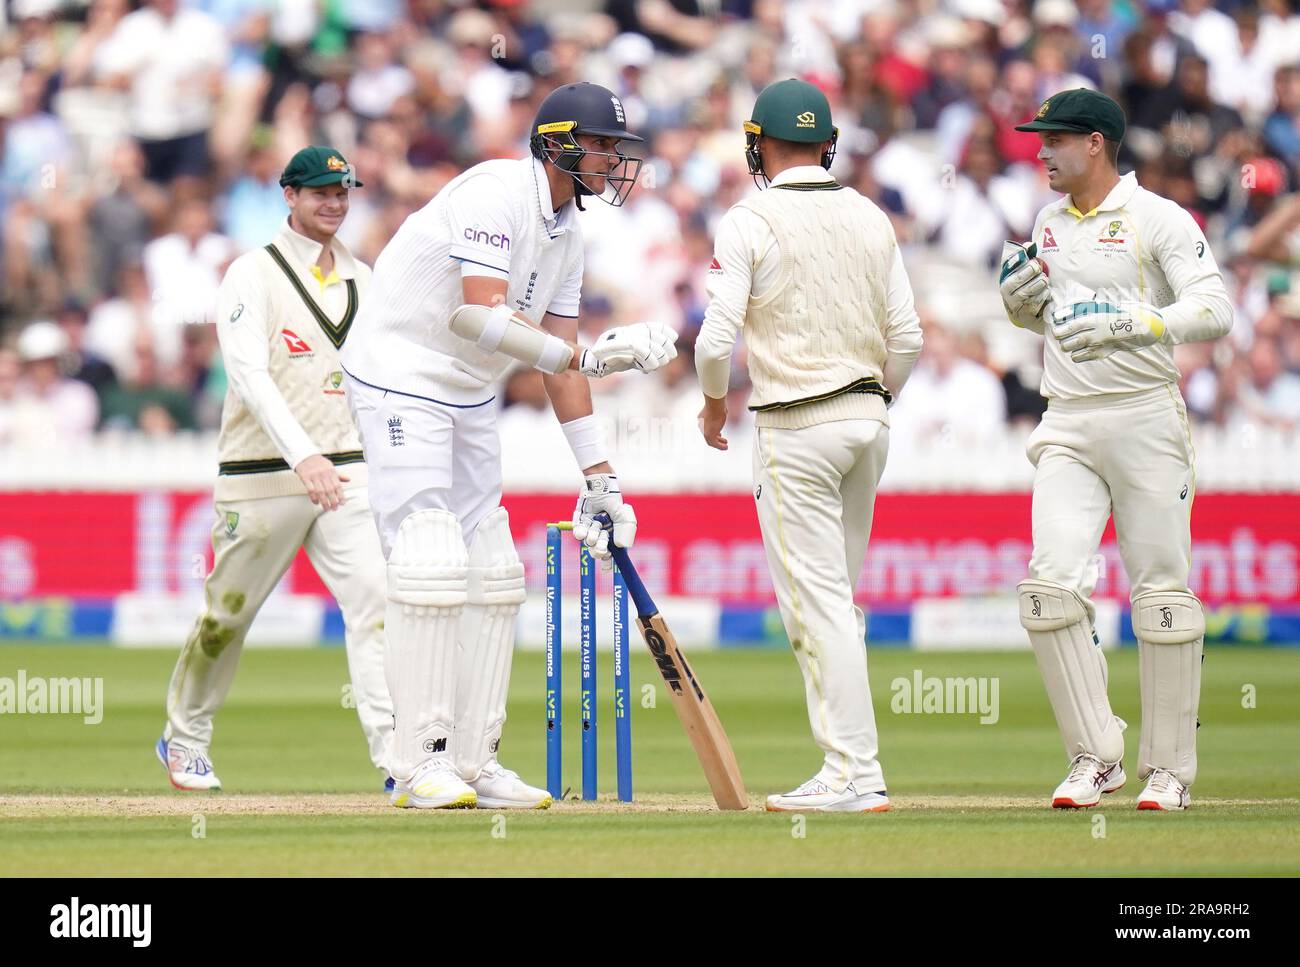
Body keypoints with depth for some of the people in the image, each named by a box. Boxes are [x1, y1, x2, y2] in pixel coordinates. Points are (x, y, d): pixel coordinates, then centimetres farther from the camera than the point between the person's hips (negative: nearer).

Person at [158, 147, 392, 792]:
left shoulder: (361, 278, 13)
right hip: (261, 474, -4)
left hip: (344, 475, 4)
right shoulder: (253, 275, -6)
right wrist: (303, 456, -32)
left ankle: (398, 754, -22)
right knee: (228, 614, 7)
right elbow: (249, 374, -19)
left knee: (375, 600, -14)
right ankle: (183, 740, 28)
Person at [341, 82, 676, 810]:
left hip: (470, 397, 10)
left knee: (493, 572, 7)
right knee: (433, 562, -16)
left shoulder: (567, 231, 7)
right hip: (402, 383, -10)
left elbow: (558, 352, 9)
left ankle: (474, 759, 12)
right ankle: (422, 763, -14)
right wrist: (584, 356, -37)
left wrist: (598, 471, 3)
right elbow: (480, 314, -33)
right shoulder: (496, 195, -21)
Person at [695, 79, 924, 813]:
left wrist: (714, 402, 6)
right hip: (867, 416, 6)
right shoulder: (870, 218, 7)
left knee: (817, 600, -6)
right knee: (838, 597, 15)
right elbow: (906, 335, 6)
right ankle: (854, 770, 14)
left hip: (796, 427, -6)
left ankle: (854, 773, -10)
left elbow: (717, 338, -13)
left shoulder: (750, 222, -8)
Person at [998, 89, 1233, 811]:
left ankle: (1169, 769, 7)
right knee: (1052, 583, -10)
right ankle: (1096, 757, -3)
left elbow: (1214, 310, -16)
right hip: (1068, 427, 5)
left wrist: (1133, 324, -29)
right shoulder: (1050, 224, 16)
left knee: (1161, 592, -2)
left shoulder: (1159, 219, -5)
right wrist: (1020, 296, 6)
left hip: (1145, 419, -5)